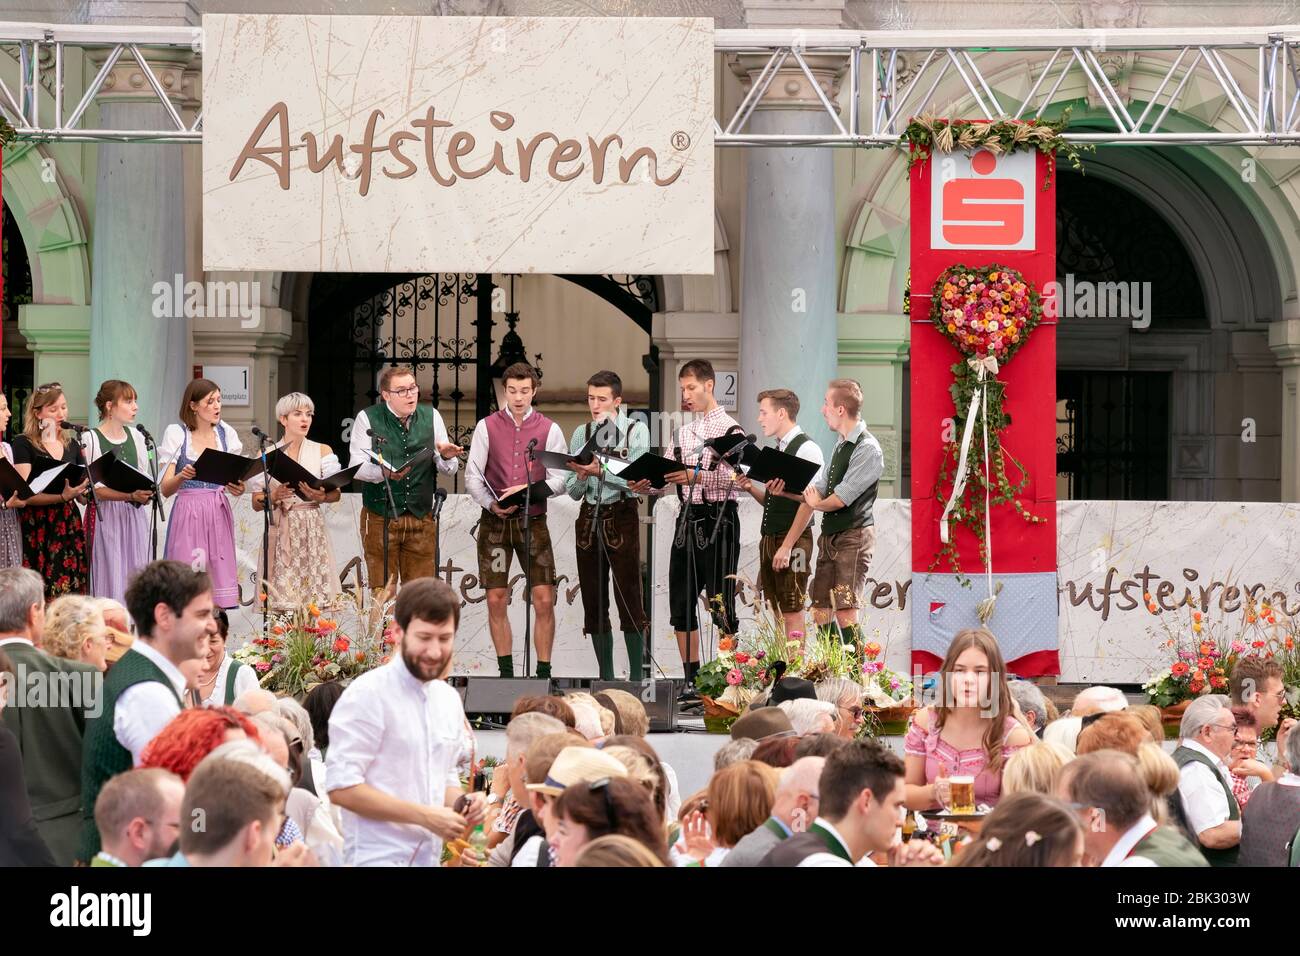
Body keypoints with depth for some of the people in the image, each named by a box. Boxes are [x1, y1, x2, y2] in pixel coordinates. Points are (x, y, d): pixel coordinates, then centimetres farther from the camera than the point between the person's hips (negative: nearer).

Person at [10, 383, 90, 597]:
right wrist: (62, 497, -22)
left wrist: (83, 490, -3)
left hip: (69, 525, 5)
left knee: (70, 595, -3)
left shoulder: (72, 446, 15)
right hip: (36, 529, -5)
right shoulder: (24, 444, -1)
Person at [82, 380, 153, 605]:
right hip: (105, 515, -5)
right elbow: (94, 488, -12)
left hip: (134, 515, 5)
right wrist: (130, 496, -23)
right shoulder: (90, 439, -6)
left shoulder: (136, 437, 12)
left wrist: (146, 495, -6)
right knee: (109, 575, -7)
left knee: (135, 572, 1)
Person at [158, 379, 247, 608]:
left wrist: (238, 488, -10)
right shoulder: (176, 434, 2)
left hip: (219, 515, 3)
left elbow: (235, 482, 13)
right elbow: (165, 490, -1)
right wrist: (182, 476, -21)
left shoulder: (226, 434, 11)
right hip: (187, 514, -3)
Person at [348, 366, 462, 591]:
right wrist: (383, 472, -28)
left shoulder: (431, 416, 7)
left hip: (421, 518, 3)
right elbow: (357, 466, -8)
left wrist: (447, 458, -16)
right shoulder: (367, 419, -2)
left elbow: (448, 469, 9)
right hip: (380, 518, -3)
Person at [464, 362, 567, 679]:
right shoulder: (487, 427, 5)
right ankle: (506, 673, 9)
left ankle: (543, 672, -1)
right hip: (494, 522, 1)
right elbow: (472, 477, 3)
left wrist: (530, 491, -18)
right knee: (496, 600, 1)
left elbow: (560, 479, 0)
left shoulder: (549, 430, 5)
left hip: (533, 521, -1)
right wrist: (492, 504, -14)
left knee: (544, 600, -8)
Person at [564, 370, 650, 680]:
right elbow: (572, 491, 10)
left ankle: (636, 676, -5)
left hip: (622, 517, -5)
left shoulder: (636, 431, 1)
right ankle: (605, 677, 11)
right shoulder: (581, 434, 13)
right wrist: (581, 476, -11)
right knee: (593, 604, 5)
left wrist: (600, 470, -20)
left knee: (629, 601, -7)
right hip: (588, 517, 5)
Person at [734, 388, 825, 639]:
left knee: (792, 614, -7)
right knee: (774, 613, 8)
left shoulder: (806, 449, -10)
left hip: (792, 542, -9)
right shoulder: (778, 450, 17)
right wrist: (751, 488, 3)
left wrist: (787, 547, -19)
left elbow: (808, 502, -16)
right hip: (769, 539, 9)